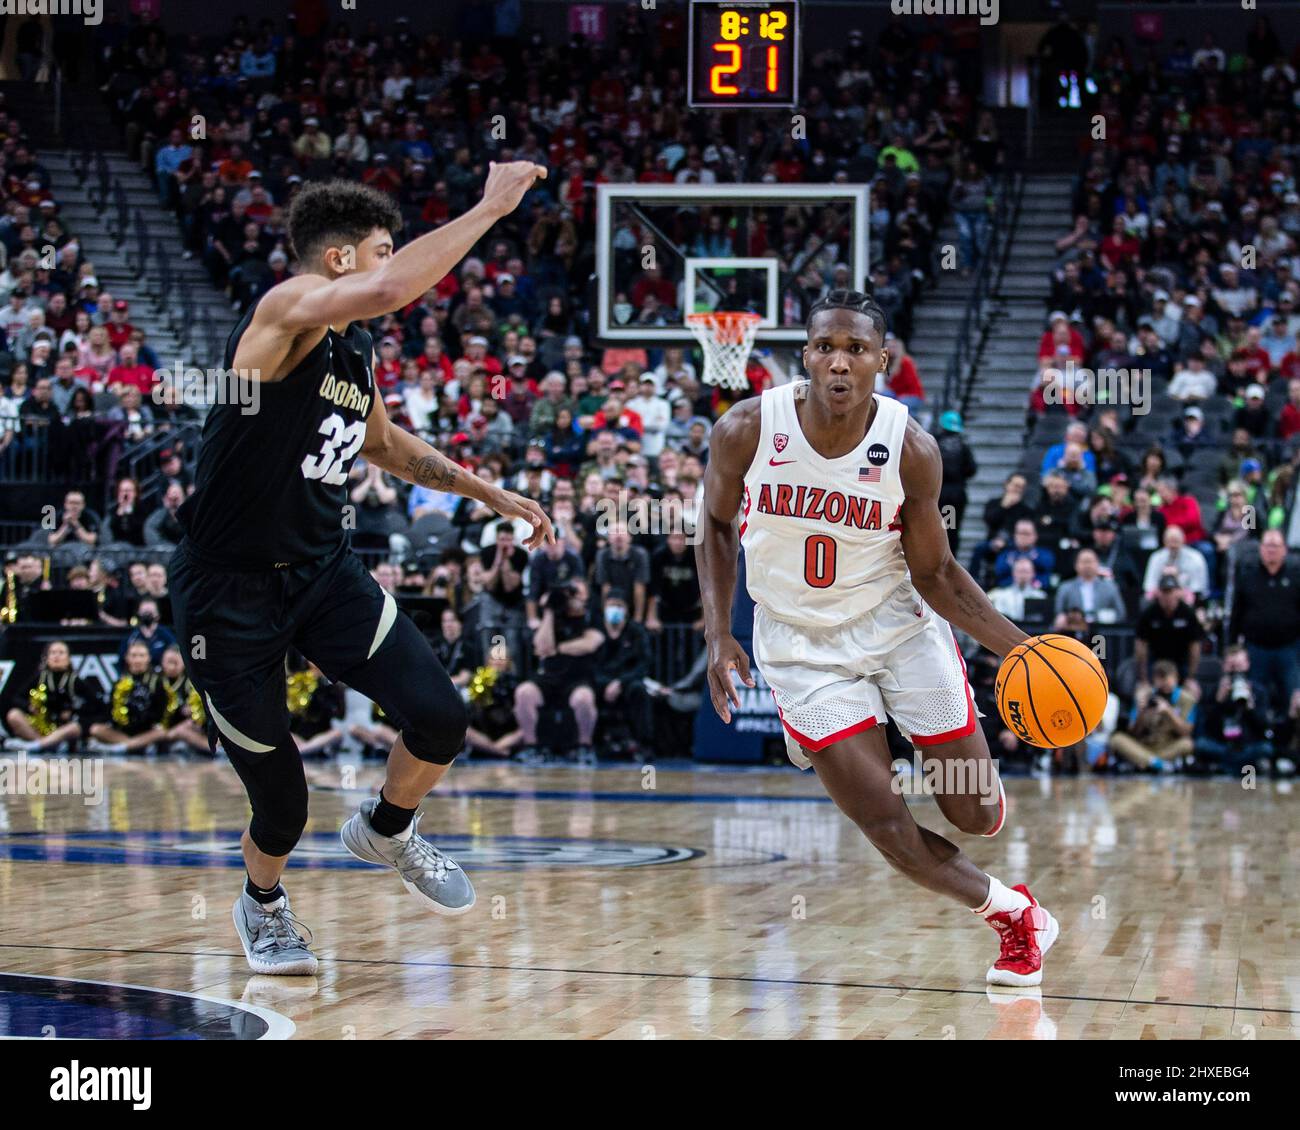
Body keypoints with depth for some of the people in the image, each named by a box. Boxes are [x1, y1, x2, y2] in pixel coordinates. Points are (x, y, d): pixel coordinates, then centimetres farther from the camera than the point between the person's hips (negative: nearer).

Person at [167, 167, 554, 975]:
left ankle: (387, 831, 20)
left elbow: (383, 441, 30)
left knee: (440, 719, -12)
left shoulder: (358, 353, 8)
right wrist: (490, 208, -32)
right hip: (231, 588, -7)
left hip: (325, 570, 7)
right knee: (282, 801, 0)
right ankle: (263, 904, 35)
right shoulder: (287, 309, -17)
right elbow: (387, 291, -38)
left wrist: (488, 492, 24)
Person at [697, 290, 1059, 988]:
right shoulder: (746, 431, -16)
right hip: (803, 647, 0)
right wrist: (718, 636, -6)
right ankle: (1012, 913, 19)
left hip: (902, 630, 1)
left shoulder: (911, 451, -17)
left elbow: (935, 574, -6)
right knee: (889, 831, -8)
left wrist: (1024, 649, -16)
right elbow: (717, 526, 2)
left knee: (980, 818, 4)